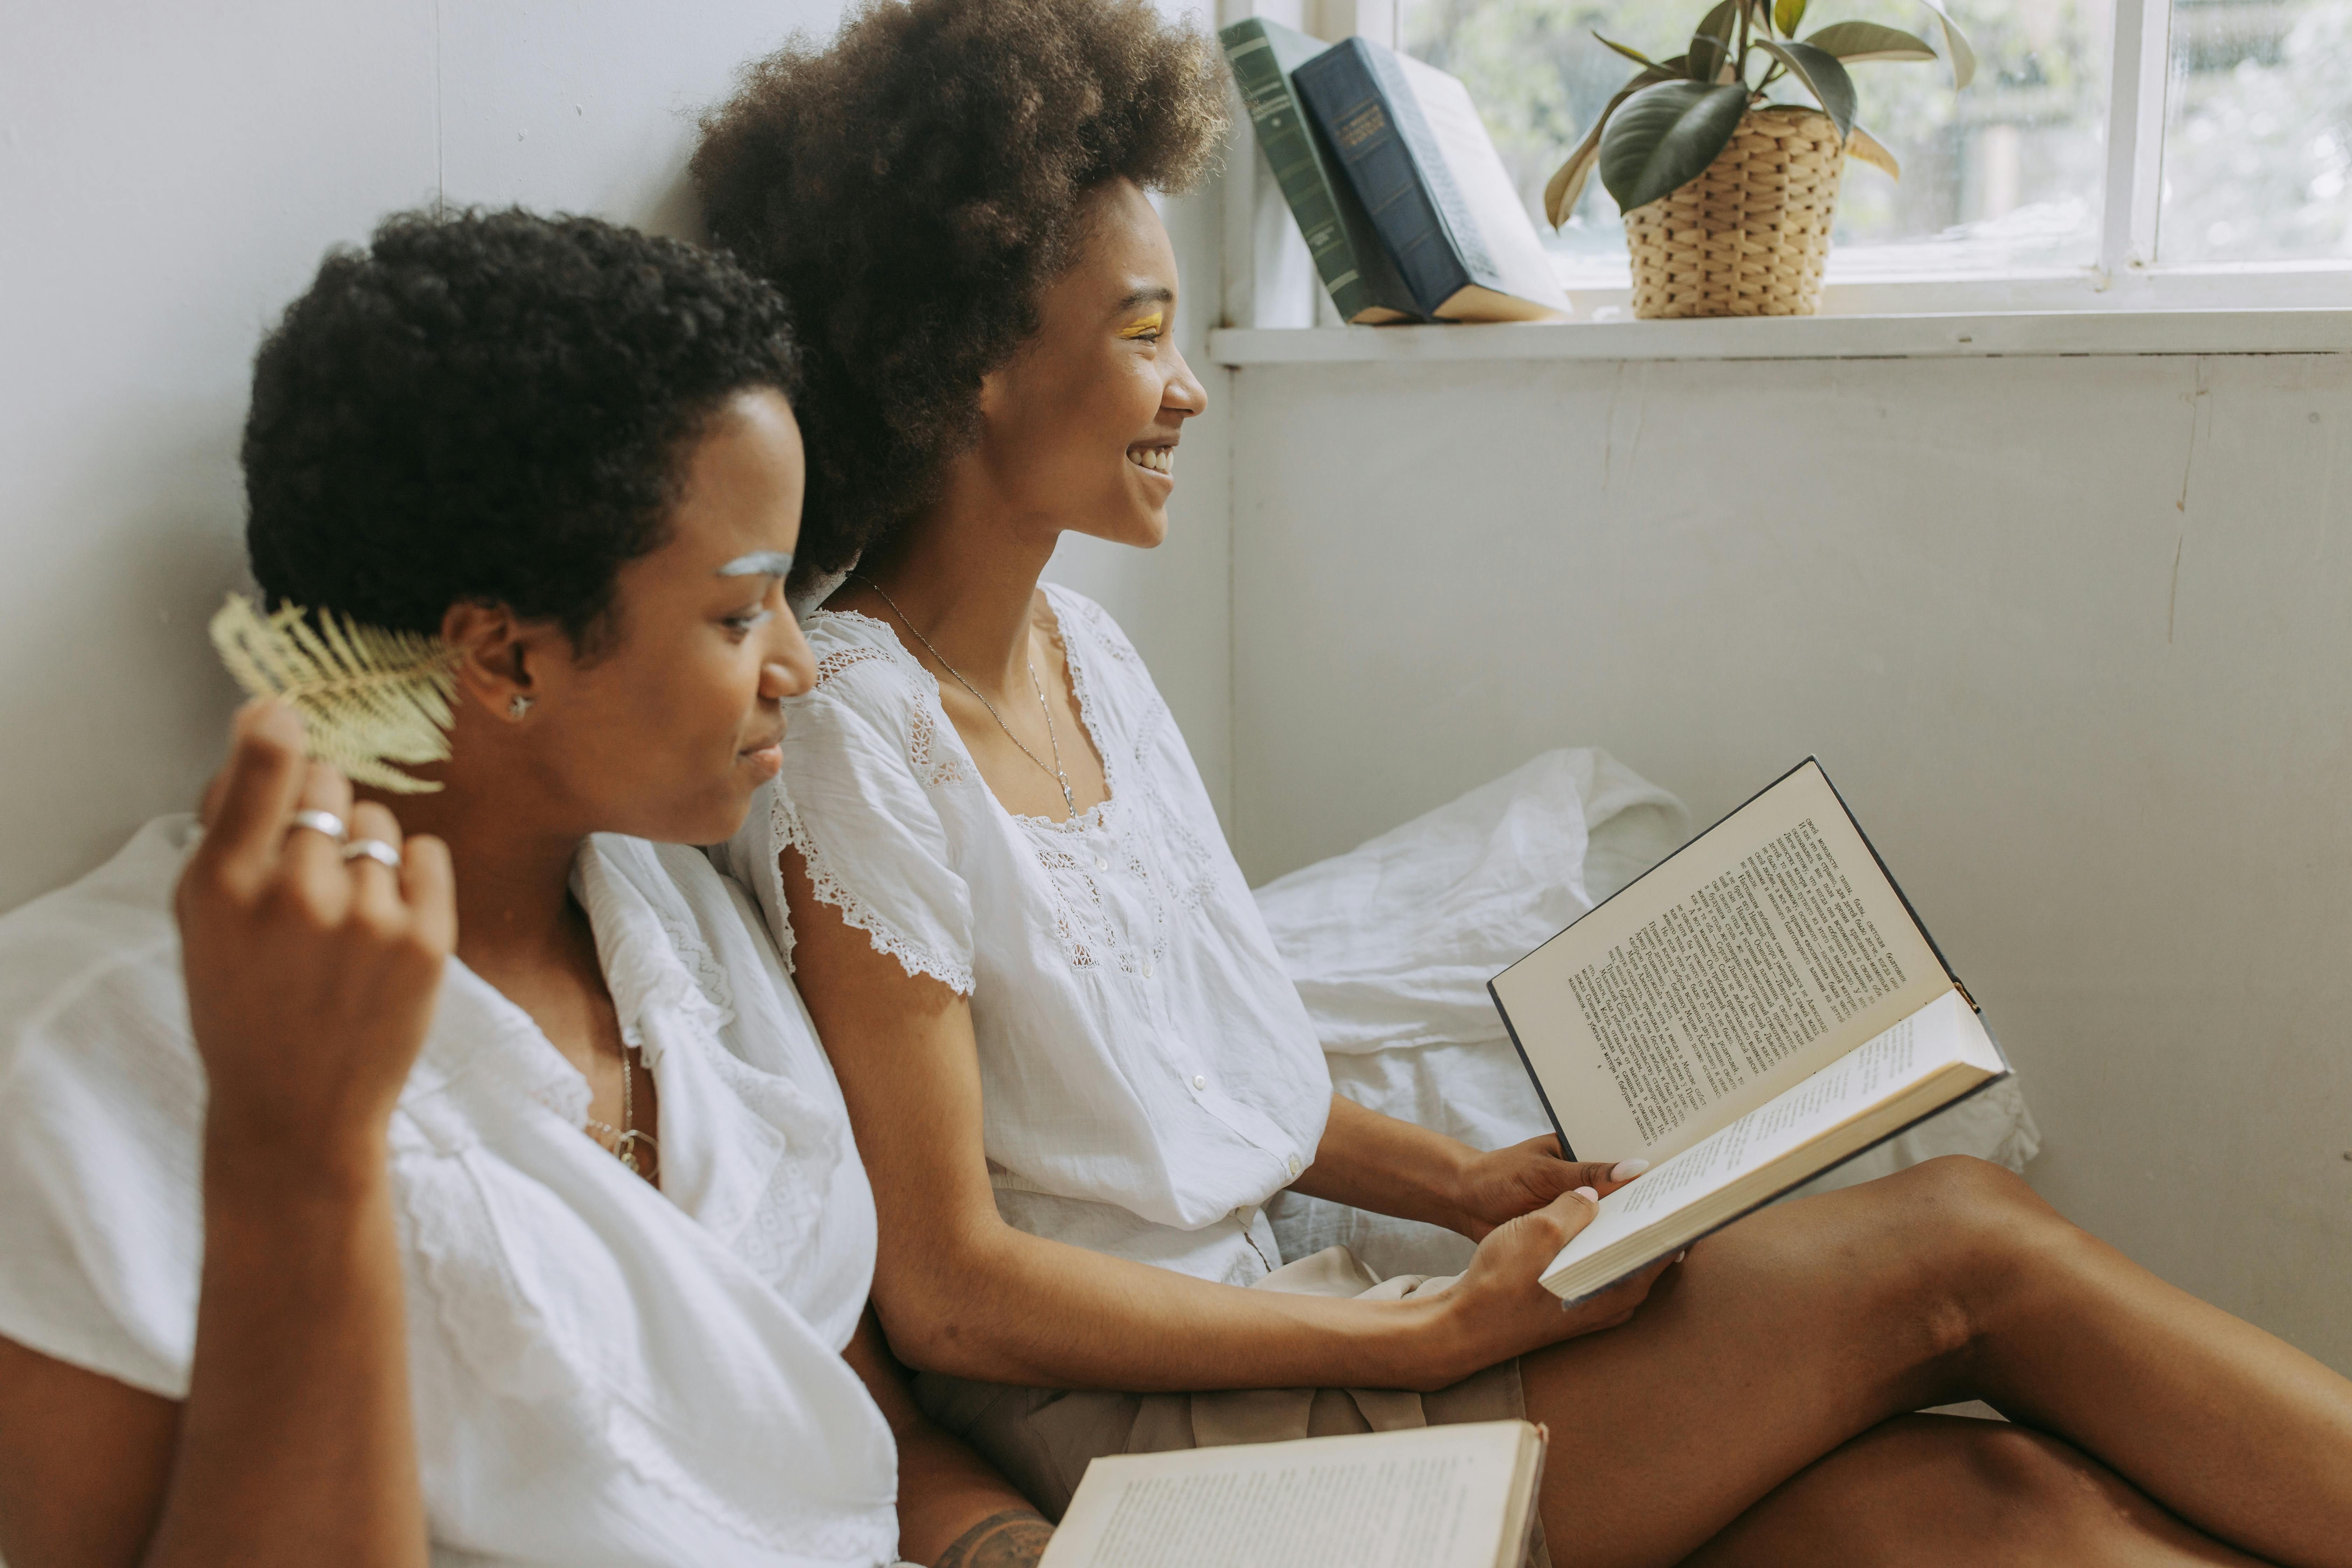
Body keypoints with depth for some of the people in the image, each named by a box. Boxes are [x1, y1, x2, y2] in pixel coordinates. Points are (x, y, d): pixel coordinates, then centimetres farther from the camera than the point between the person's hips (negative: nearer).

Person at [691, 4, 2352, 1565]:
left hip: (1269, 1323, 7)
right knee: (1960, 1246, -13)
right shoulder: (857, 743, -18)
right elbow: (952, 1290, -17)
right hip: (1140, 1424, -7)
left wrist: (1458, 1183, 4)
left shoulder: (1078, 644, 9)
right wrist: (1434, 1328, -16)